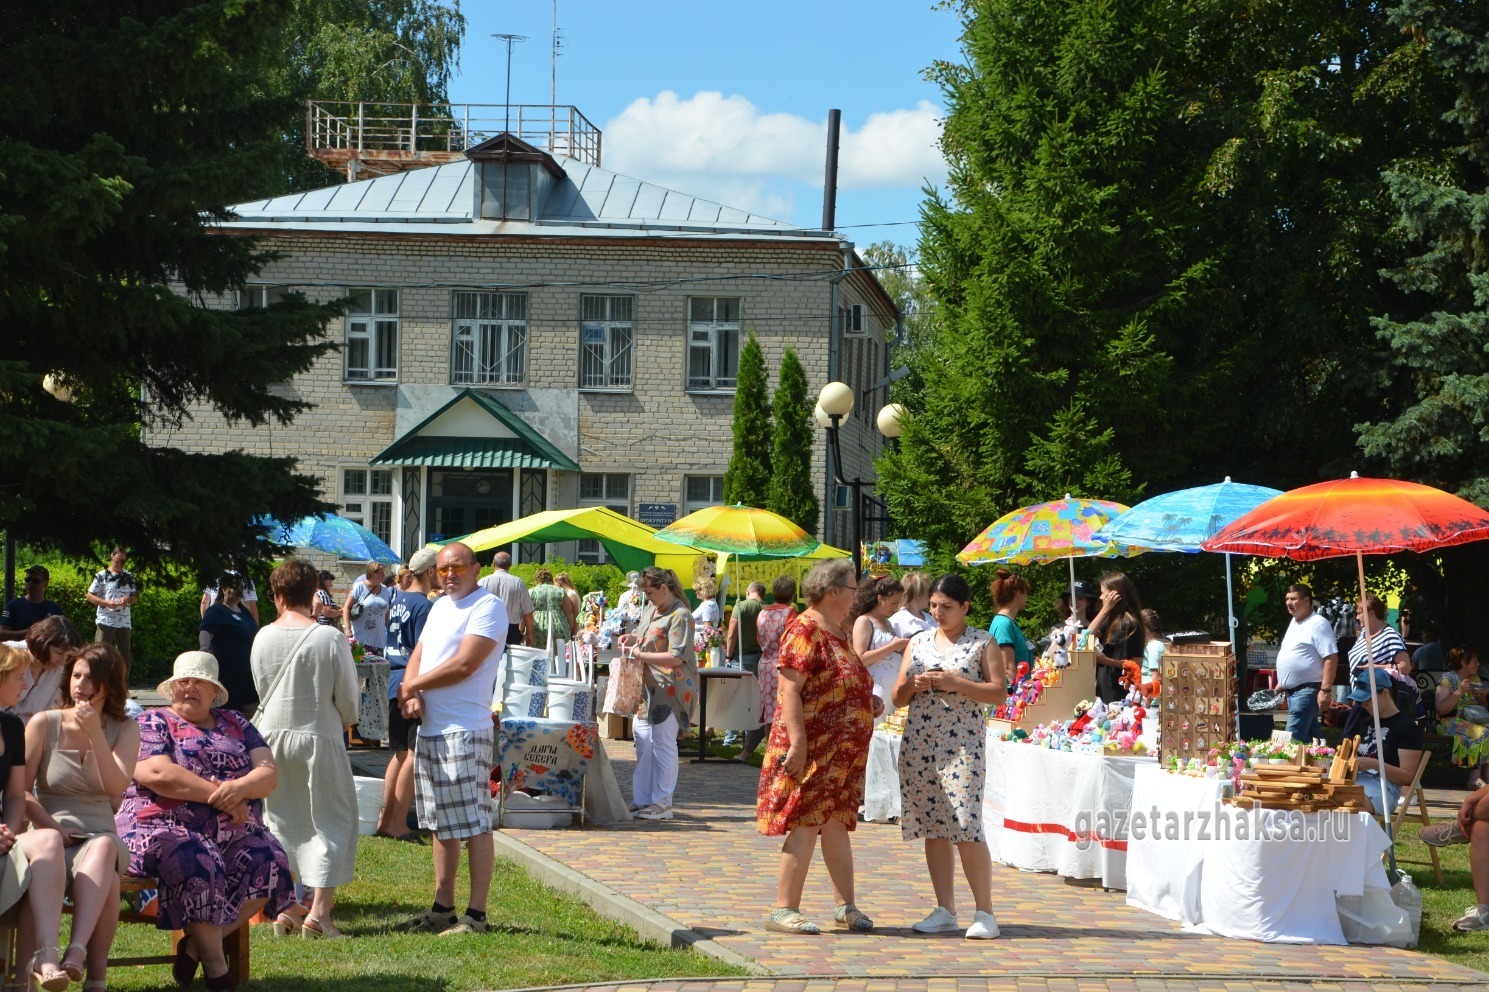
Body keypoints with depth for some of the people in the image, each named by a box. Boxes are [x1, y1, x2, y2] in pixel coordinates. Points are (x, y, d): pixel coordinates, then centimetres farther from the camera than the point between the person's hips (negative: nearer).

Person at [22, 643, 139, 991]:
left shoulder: (124, 730, 10)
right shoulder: (44, 724, 6)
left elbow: (116, 788, -7)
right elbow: (21, 790, 1)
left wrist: (94, 733, -16)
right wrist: (53, 828, -13)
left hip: (102, 836, 1)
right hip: (52, 835, -1)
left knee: (104, 846, -40)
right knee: (108, 882, -37)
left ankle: (77, 950, -55)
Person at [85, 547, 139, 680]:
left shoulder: (129, 577, 14)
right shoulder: (102, 576, 2)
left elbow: (135, 597, 17)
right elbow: (90, 596, 0)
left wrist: (128, 599, -6)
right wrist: (106, 603, -14)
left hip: (124, 622, 4)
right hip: (105, 620, -4)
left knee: (124, 656, 6)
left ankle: (123, 685, 13)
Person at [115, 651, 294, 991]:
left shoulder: (235, 724, 20)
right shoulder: (152, 722, 7)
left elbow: (269, 772, 7)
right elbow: (158, 775, -12)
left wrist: (240, 788, -16)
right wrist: (219, 794, -14)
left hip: (232, 835, 5)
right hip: (166, 830, -5)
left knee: (268, 862, -24)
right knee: (200, 864, -36)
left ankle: (196, 945, -13)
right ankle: (215, 964, -21)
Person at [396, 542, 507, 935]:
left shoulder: (488, 607, -9)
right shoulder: (439, 606, 19)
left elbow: (463, 665, -17)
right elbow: (418, 655, 17)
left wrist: (411, 685, -6)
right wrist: (413, 693, -5)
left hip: (465, 731, -9)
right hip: (429, 730, 9)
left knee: (474, 825, -8)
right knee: (442, 826, 14)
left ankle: (476, 916, -7)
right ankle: (442, 910, 20)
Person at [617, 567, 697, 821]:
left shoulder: (680, 616, -16)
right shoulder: (650, 609, 12)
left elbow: (676, 657, -21)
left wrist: (640, 655, -18)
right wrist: (631, 638, 6)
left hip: (671, 689, -9)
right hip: (649, 687, 9)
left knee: (663, 743, -4)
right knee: (643, 739, 11)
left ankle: (663, 803, 3)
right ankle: (642, 798, 20)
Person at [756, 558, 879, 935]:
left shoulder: (839, 630, 15)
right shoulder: (805, 630, -13)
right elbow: (790, 690, -19)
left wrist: (869, 701, 9)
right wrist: (798, 743, -24)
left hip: (843, 750, 9)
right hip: (812, 748, -9)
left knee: (837, 824, 13)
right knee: (806, 825, -8)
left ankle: (845, 905, 19)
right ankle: (784, 910, -4)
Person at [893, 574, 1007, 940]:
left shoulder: (983, 643, 2)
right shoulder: (918, 642, 15)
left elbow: (999, 692, -7)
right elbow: (898, 698, 16)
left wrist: (955, 683, -15)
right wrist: (913, 684, -6)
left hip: (963, 744, -5)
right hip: (920, 741, 5)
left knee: (966, 826, -12)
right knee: (932, 826, 5)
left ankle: (984, 913, -6)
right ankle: (945, 912, 10)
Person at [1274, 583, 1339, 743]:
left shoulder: (1318, 624, -14)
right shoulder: (1294, 622, 15)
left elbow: (1331, 658, -20)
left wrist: (1325, 690, -25)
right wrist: (1281, 684, 24)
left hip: (1307, 691, -10)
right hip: (1293, 691, 10)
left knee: (1293, 739, -14)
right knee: (1311, 738, 13)